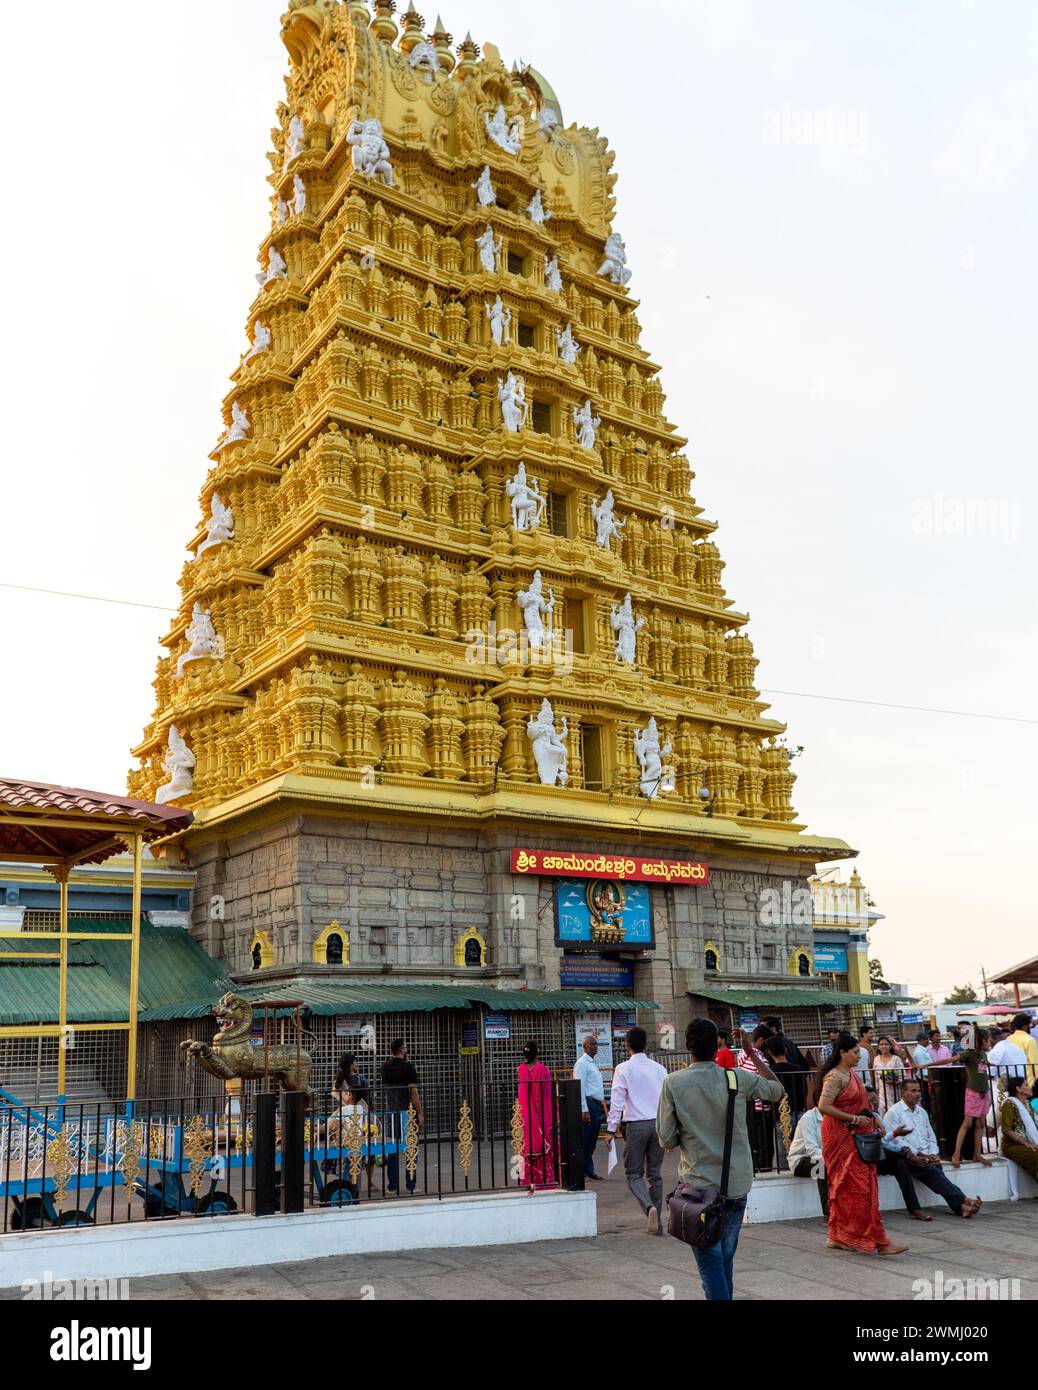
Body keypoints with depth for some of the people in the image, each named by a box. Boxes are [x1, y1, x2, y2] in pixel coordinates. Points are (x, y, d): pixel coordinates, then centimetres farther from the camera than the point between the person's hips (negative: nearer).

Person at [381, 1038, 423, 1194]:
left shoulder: (386, 1067, 4)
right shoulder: (408, 1067, -9)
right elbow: (413, 1091, -11)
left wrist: (392, 1057, 16)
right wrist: (420, 1112, -7)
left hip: (390, 1111, 4)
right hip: (407, 1111, -4)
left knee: (392, 1149, 6)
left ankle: (392, 1185, 7)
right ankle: (411, 1184, 4)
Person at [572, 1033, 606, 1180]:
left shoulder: (592, 1063, 19)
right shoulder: (582, 1063, -10)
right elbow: (580, 1088, -16)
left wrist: (602, 1106, 18)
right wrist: (584, 1110, -21)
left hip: (597, 1106, 9)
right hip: (589, 1104, -9)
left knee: (592, 1141, 12)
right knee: (586, 1140, -5)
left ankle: (589, 1171, 18)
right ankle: (586, 1171, 0)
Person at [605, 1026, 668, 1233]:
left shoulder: (624, 1069, -5)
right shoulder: (659, 1069, 7)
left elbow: (617, 1101, -8)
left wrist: (611, 1130, -5)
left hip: (636, 1125, -4)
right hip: (658, 1123, 4)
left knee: (634, 1173, 5)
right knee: (655, 1174, 13)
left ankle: (649, 1207, -20)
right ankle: (657, 1223, 15)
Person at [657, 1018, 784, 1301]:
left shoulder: (673, 1083, -10)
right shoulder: (738, 1078, -7)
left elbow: (666, 1139, -8)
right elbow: (776, 1090, 12)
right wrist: (752, 1052, 20)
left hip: (699, 1184, -2)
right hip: (737, 1183, 2)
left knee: (710, 1262, 3)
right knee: (726, 1258, 17)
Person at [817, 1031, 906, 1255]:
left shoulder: (852, 1074, 13)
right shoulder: (835, 1077, -16)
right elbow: (824, 1106, -24)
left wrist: (872, 1118, 12)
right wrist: (854, 1119, -21)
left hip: (854, 1136, 10)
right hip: (842, 1137, -10)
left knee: (844, 1187, 13)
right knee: (859, 1186, -7)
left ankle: (837, 1237, 20)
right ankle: (879, 1242, -4)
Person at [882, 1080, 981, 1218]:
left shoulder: (922, 1112, 23)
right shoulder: (893, 1112, 1)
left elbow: (931, 1137, 21)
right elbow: (896, 1140, -8)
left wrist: (934, 1154, 1)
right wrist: (915, 1155, -16)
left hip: (926, 1157, 5)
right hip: (908, 1158, -5)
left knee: (937, 1170, -26)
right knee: (932, 1170, -30)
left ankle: (960, 1206, -42)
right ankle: (962, 1201, -40)